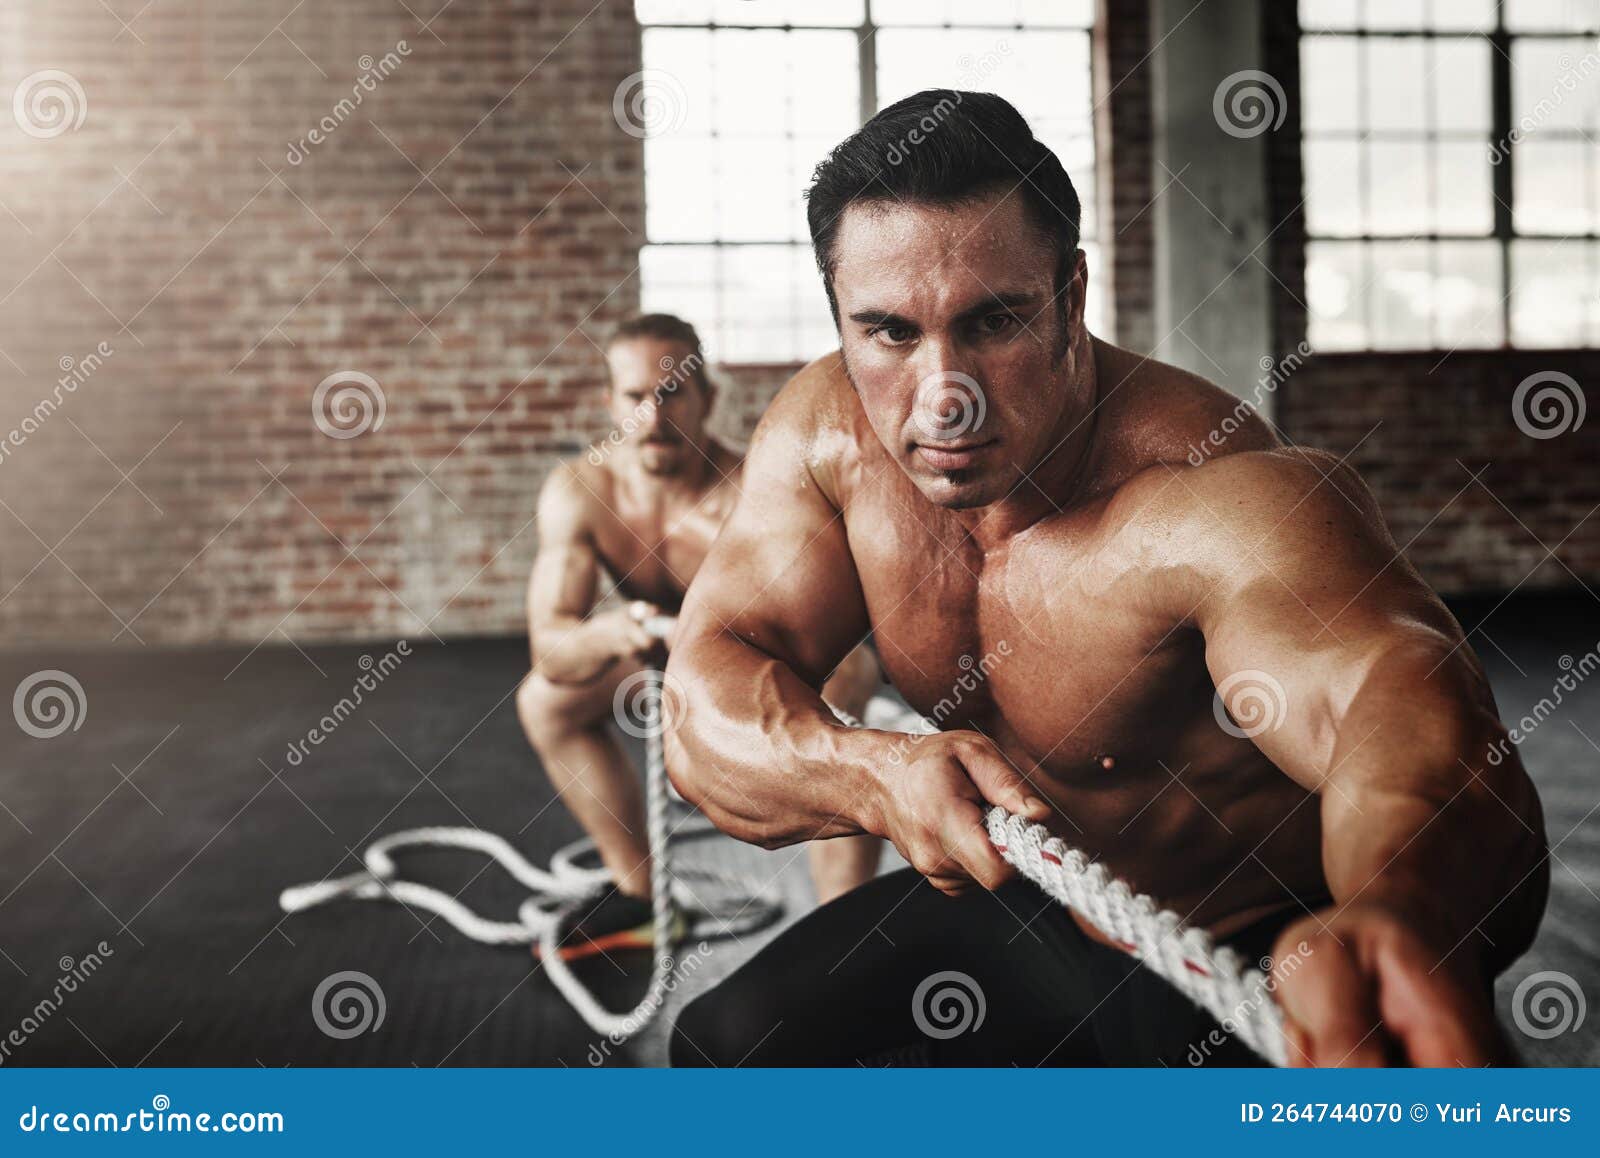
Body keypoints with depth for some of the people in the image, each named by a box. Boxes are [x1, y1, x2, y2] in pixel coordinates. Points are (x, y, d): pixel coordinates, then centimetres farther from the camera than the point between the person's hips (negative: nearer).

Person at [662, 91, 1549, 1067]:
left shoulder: (1221, 503, -34)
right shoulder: (825, 436, -14)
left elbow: (1393, 687, -53)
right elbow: (704, 712, -17)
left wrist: (1398, 913, -77)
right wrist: (877, 777, -39)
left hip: (1265, 957, -5)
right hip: (1034, 907, 6)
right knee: (727, 1046, 11)